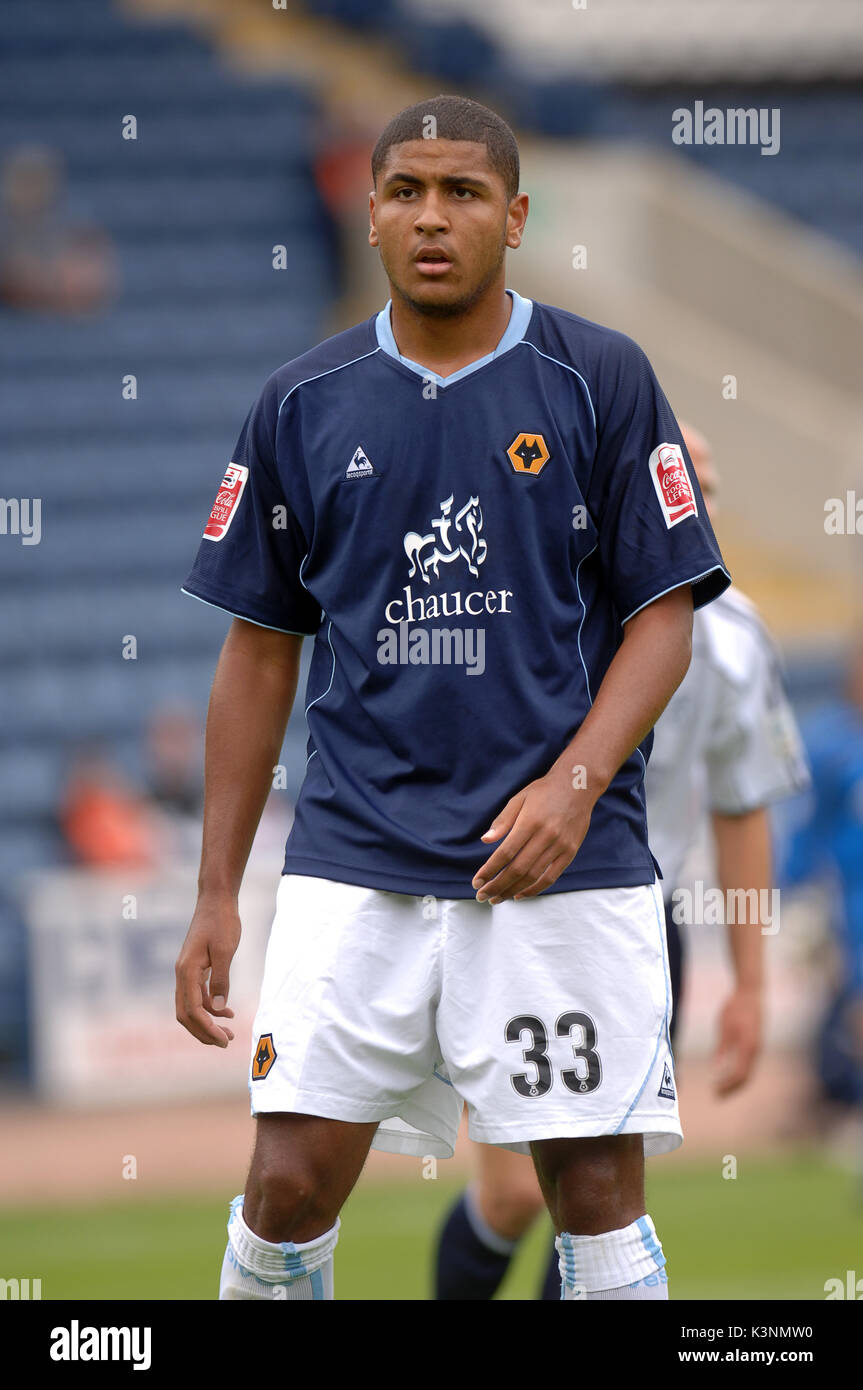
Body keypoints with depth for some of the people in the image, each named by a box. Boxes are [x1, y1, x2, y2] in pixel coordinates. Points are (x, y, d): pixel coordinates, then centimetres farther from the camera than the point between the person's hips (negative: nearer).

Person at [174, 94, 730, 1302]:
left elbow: (664, 615, 0)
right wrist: (218, 895, 9)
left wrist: (577, 779, -17)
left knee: (597, 1186, -2)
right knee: (290, 1185, -5)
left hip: (562, 864, -2)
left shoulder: (602, 381, 1)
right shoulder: (302, 404, 7)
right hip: (355, 865, 2)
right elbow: (260, 651, 12)